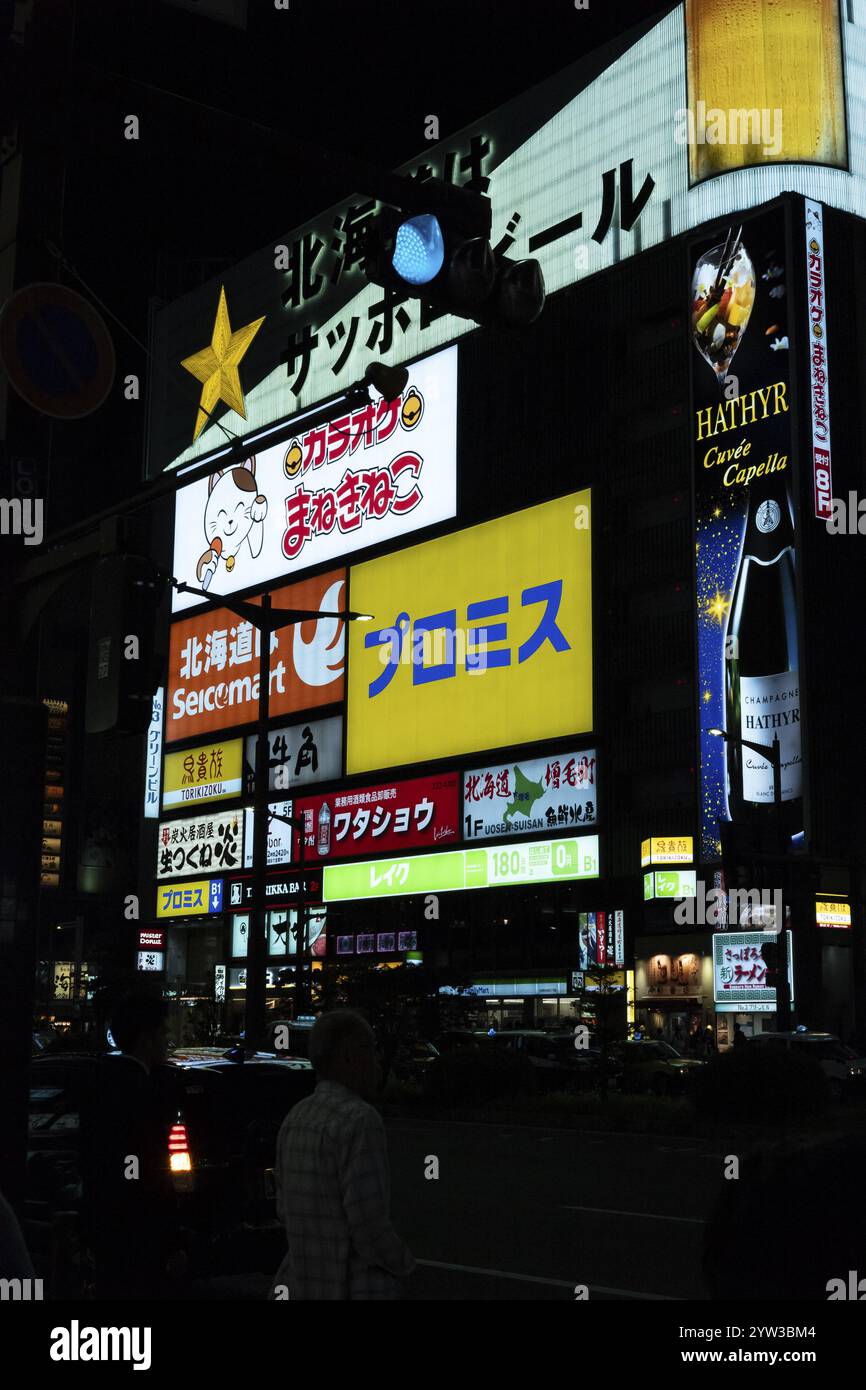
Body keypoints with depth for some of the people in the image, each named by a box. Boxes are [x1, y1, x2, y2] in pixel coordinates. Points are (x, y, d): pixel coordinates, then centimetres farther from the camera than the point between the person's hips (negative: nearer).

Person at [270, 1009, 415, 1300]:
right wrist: (403, 1263, -3)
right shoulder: (359, 1120, -18)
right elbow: (369, 1223, -20)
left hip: (300, 1284, 8)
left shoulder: (295, 1119, 7)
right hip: (358, 1288, -8)